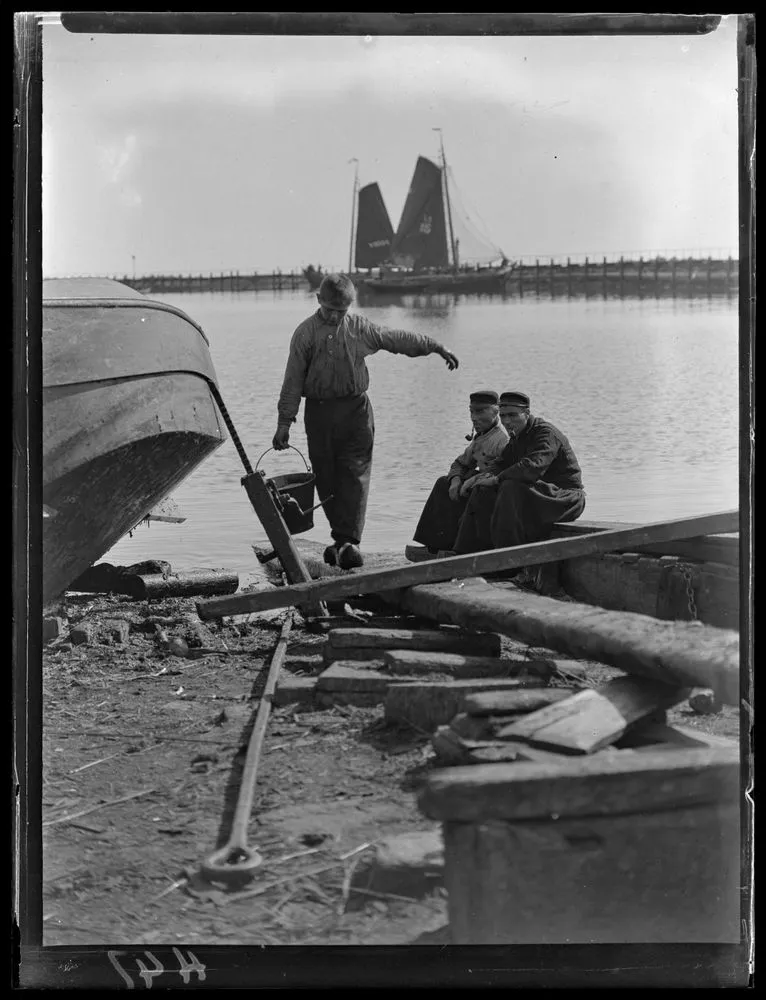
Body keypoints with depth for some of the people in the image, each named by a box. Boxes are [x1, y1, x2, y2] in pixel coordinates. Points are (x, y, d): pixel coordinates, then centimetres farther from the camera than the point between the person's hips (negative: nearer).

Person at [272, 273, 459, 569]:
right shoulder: (305, 333, 1)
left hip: (355, 409, 0)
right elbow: (293, 381, 2)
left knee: (355, 474, -12)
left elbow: (398, 339, 16)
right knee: (327, 478, 3)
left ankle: (350, 542, -19)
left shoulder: (360, 328, 6)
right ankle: (341, 538, 15)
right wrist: (284, 423, -1)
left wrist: (436, 347, 19)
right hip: (319, 411, 0)